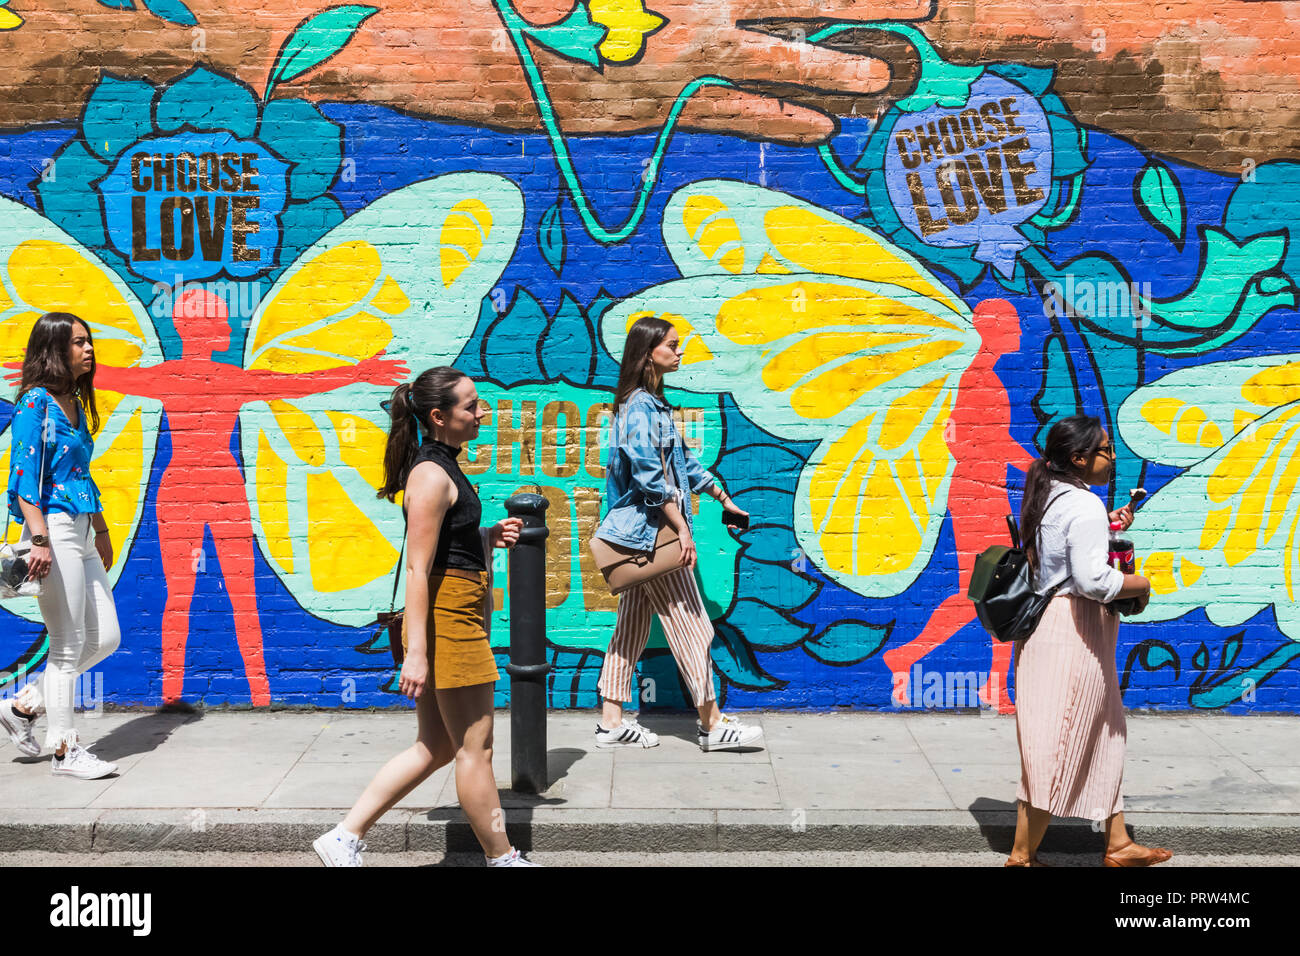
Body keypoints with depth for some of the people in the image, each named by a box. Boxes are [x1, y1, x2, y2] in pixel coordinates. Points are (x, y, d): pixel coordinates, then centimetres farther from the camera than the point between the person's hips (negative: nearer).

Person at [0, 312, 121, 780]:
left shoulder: (75, 404, 16)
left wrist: (101, 531, 27)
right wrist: (40, 539, -23)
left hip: (80, 532, 9)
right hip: (54, 529, -9)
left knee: (106, 638, 10)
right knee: (69, 645, -1)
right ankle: (64, 750, 10)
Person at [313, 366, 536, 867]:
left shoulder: (441, 468, 15)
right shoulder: (431, 475, -16)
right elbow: (417, 568, -21)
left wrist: (488, 537, 8)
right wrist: (416, 652, -24)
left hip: (456, 613, 10)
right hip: (448, 617, -10)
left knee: (434, 747, 15)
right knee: (475, 748, 3)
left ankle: (345, 838, 16)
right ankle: (502, 857, 16)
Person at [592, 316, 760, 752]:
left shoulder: (652, 404, 16)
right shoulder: (641, 408, -15)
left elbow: (681, 462, 24)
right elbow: (650, 475, -23)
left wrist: (722, 496, 26)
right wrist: (682, 527, -22)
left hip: (643, 534, 10)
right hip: (652, 530, -10)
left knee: (632, 624, 11)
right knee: (689, 623, -3)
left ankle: (612, 721, 16)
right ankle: (712, 724, 5)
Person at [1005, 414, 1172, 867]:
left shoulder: (1048, 497, 12)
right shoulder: (1085, 506, -18)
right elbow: (1093, 579, -26)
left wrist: (1104, 529, 16)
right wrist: (1140, 584, -10)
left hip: (1047, 621, 11)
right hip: (1073, 631, -11)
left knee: (1103, 736, 18)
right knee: (1057, 746, -3)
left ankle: (1118, 845, 27)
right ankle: (1022, 855, 6)